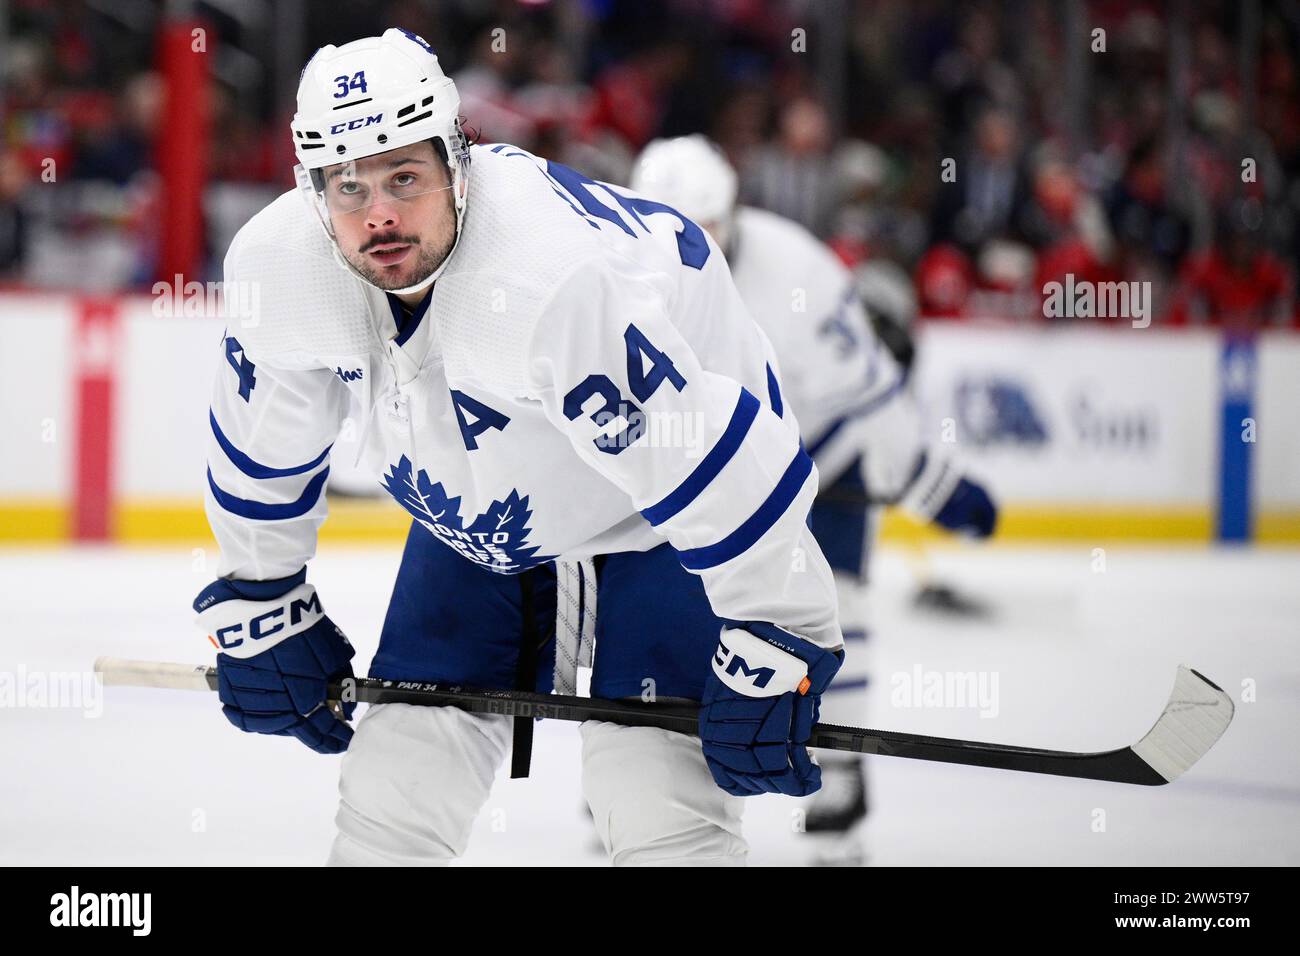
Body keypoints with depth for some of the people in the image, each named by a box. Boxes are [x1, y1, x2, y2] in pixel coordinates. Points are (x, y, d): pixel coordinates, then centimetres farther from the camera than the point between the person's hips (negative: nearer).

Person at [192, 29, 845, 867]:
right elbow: (262, 451, 2)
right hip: (478, 524, 6)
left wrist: (773, 651, -29)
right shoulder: (279, 268, -18)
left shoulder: (561, 271, -39)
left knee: (659, 803, -17)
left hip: (657, 528, -6)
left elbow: (718, 463, -34)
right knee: (395, 786, 2)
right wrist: (260, 606, 10)